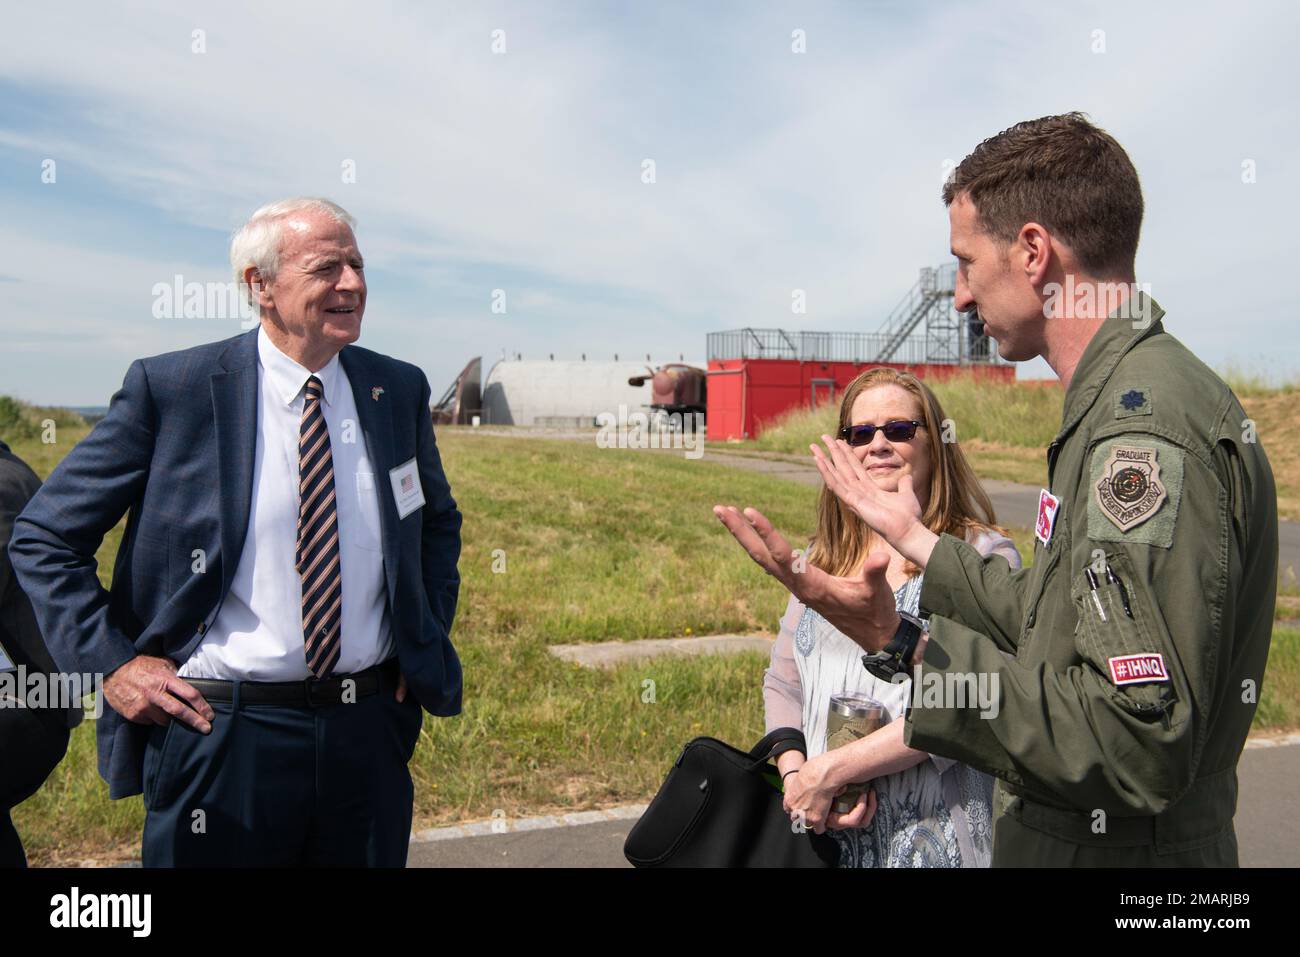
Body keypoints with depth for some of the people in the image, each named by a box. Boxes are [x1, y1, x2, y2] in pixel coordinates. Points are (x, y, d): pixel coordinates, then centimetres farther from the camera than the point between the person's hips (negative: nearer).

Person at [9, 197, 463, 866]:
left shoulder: (399, 389, 3)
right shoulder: (169, 388, -9)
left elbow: (438, 522, 19)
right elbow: (42, 538, -1)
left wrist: (429, 640, 10)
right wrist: (111, 663, -8)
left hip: (368, 731, 4)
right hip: (221, 733, -3)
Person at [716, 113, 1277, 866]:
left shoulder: (1144, 427, -25)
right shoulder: (1133, 398, 8)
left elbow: (1140, 746, -30)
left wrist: (900, 643, -30)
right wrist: (917, 540, 20)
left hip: (1119, 847, -9)